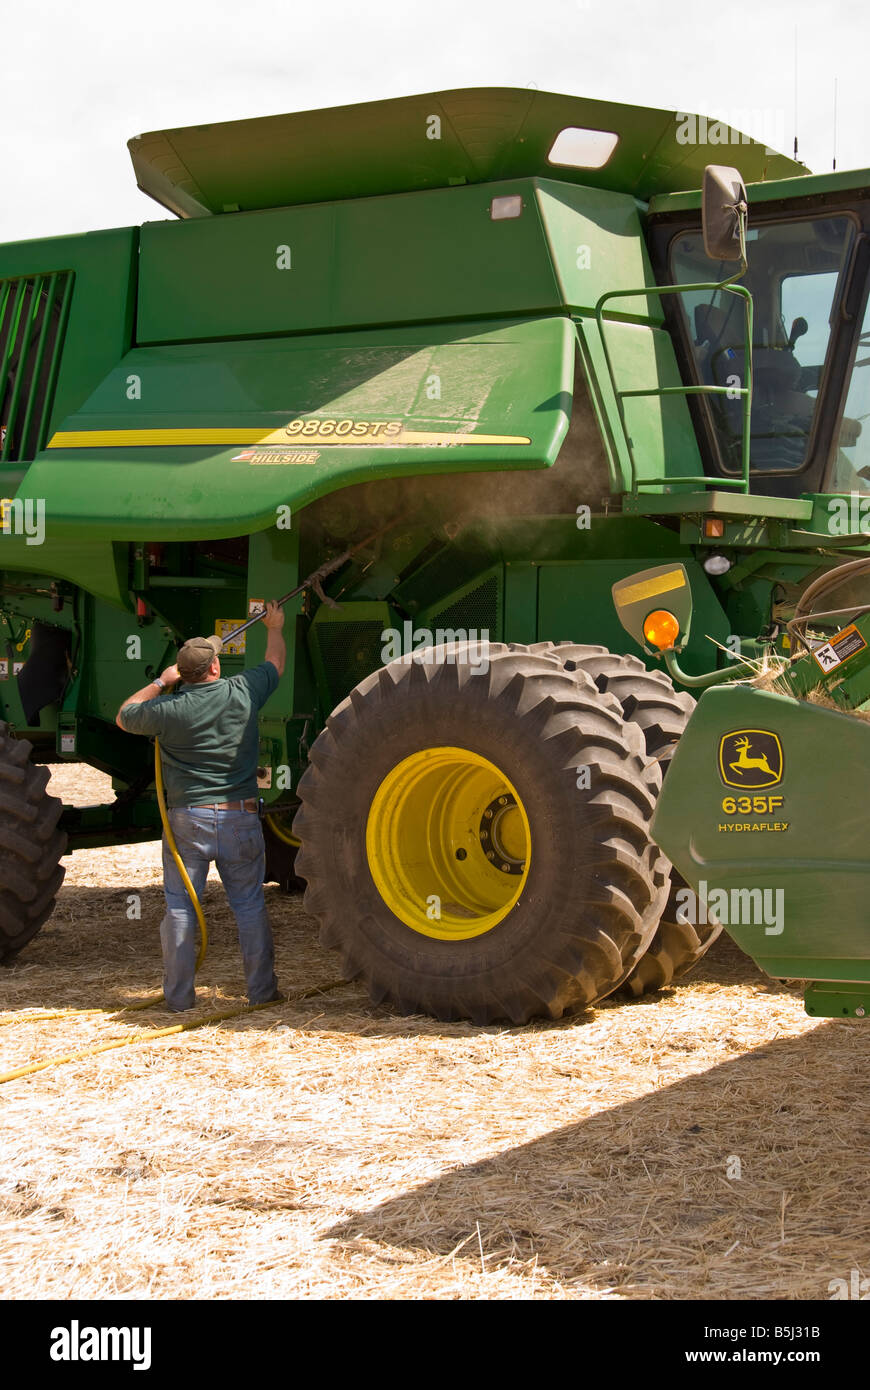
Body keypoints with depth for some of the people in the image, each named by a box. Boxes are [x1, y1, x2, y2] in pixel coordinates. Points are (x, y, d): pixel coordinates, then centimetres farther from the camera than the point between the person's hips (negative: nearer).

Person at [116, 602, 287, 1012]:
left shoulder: (168, 710, -8)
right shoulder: (243, 692, -4)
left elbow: (123, 717, 12)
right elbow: (275, 664, 18)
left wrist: (161, 682, 18)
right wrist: (275, 627, 36)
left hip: (187, 820, -1)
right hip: (240, 819, 1)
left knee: (180, 908, 7)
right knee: (249, 905, 11)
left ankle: (178, 996, 10)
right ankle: (261, 990, 16)